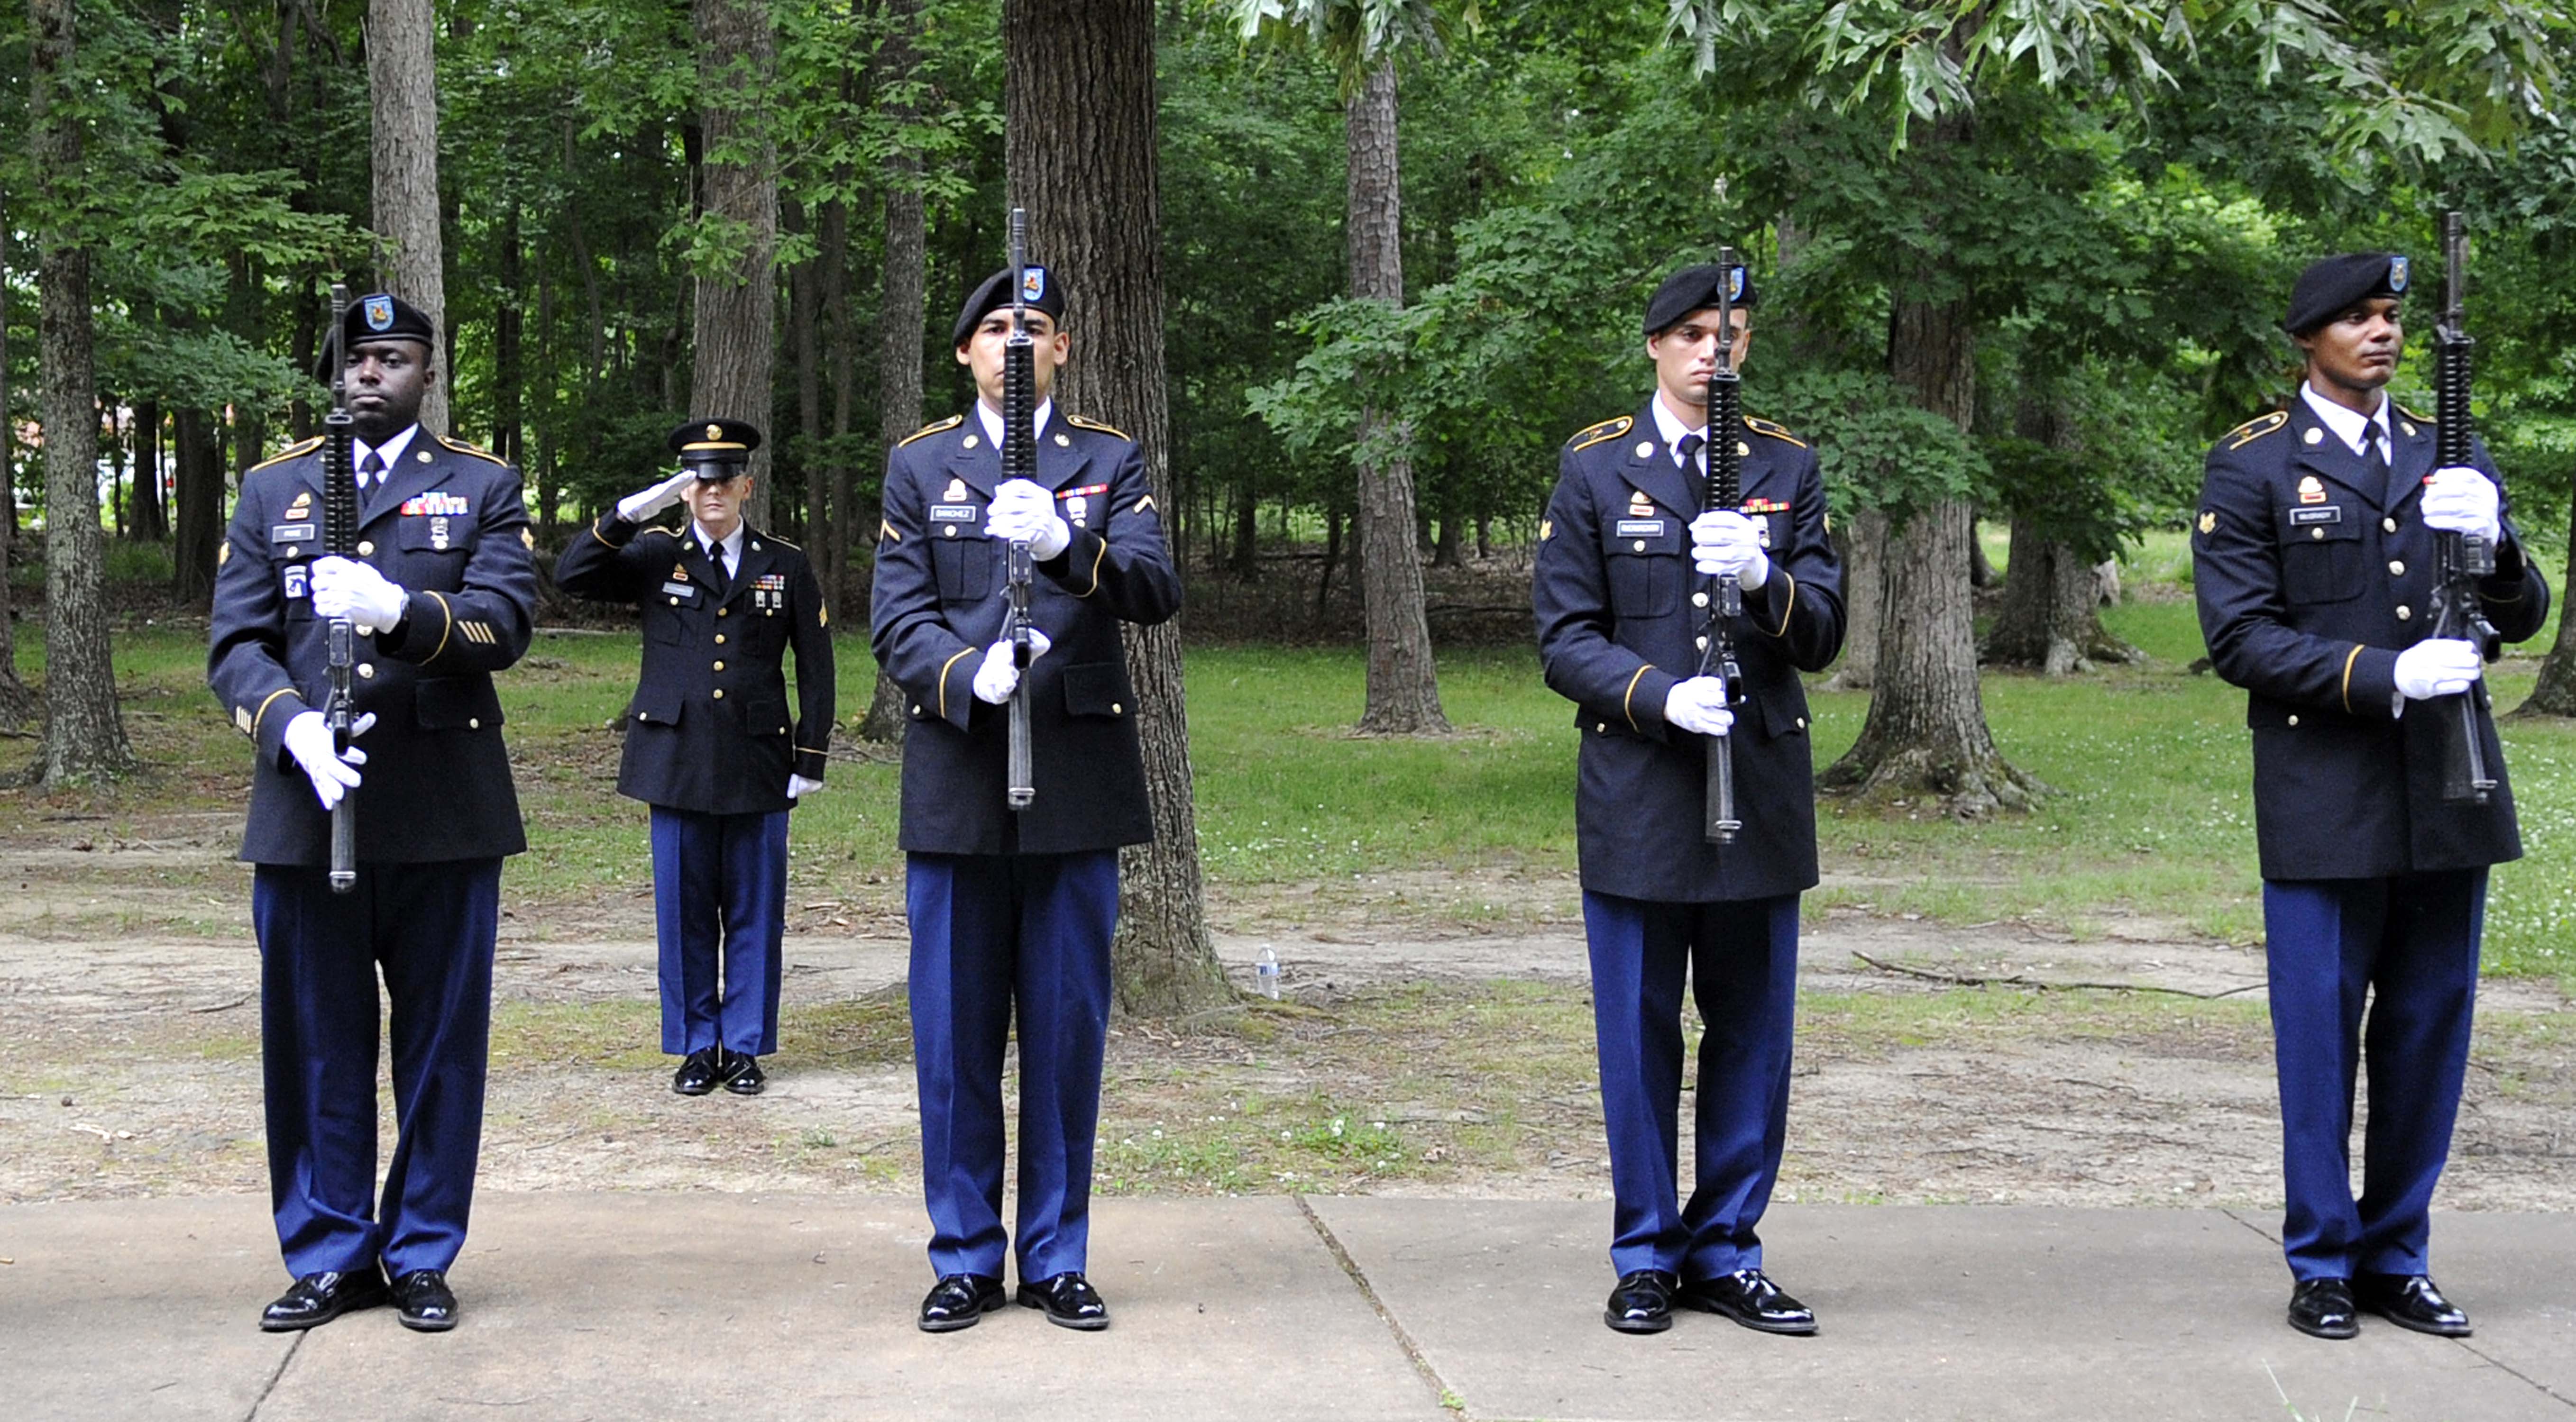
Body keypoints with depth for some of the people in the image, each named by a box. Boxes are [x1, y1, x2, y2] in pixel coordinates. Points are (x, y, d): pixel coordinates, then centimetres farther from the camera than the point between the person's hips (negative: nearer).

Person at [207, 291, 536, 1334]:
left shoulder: (484, 487, 8)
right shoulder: (273, 490, 12)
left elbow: (504, 623, -7)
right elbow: (236, 644, 4)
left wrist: (400, 610, -26)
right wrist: (293, 726, -16)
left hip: (443, 813, -1)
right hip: (306, 809, 1)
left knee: (441, 1037, 4)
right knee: (316, 1039, 5)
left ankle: (422, 1256, 16)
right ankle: (329, 1255, 17)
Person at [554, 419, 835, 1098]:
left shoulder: (787, 565, 7)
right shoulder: (655, 557, 5)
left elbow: (815, 668, 8)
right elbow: (571, 576, -9)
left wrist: (811, 759, 2)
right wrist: (628, 514, -18)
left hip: (757, 768, 0)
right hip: (677, 763, 0)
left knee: (755, 914, 4)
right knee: (684, 913, 4)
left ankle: (745, 1048, 14)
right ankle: (697, 1048, 14)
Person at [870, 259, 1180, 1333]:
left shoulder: (1111, 462, 9)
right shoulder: (919, 466, 9)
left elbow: (1158, 590, -7)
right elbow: (897, 622, 1)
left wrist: (1066, 542, -26)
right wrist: (970, 677, -19)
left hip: (1078, 779, 0)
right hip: (957, 783, 0)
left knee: (1068, 1026, 4)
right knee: (955, 1031, 3)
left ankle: (1058, 1258, 15)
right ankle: (966, 1257, 14)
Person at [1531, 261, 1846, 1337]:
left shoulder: (1787, 468, 9)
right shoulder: (1595, 470, 3)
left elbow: (1822, 634, 4)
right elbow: (1563, 642, -1)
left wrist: (1765, 577, -17)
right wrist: (1661, 695, -17)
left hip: (1762, 792, 2)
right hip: (1639, 795, -2)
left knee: (1753, 1033, 6)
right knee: (1640, 1034, 3)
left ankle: (1725, 1250, 18)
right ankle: (1646, 1255, 15)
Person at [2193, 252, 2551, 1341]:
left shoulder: (2447, 457, 13)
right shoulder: (2253, 467, -1)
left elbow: (2521, 617, 9)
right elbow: (2241, 639, -8)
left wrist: (2491, 542, -13)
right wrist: (2386, 676, -19)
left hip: (2447, 791, 5)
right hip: (2325, 798, -4)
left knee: (2430, 1029, 9)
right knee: (2321, 1031, 2)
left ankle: (2397, 1257, 21)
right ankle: (2323, 1264, 13)